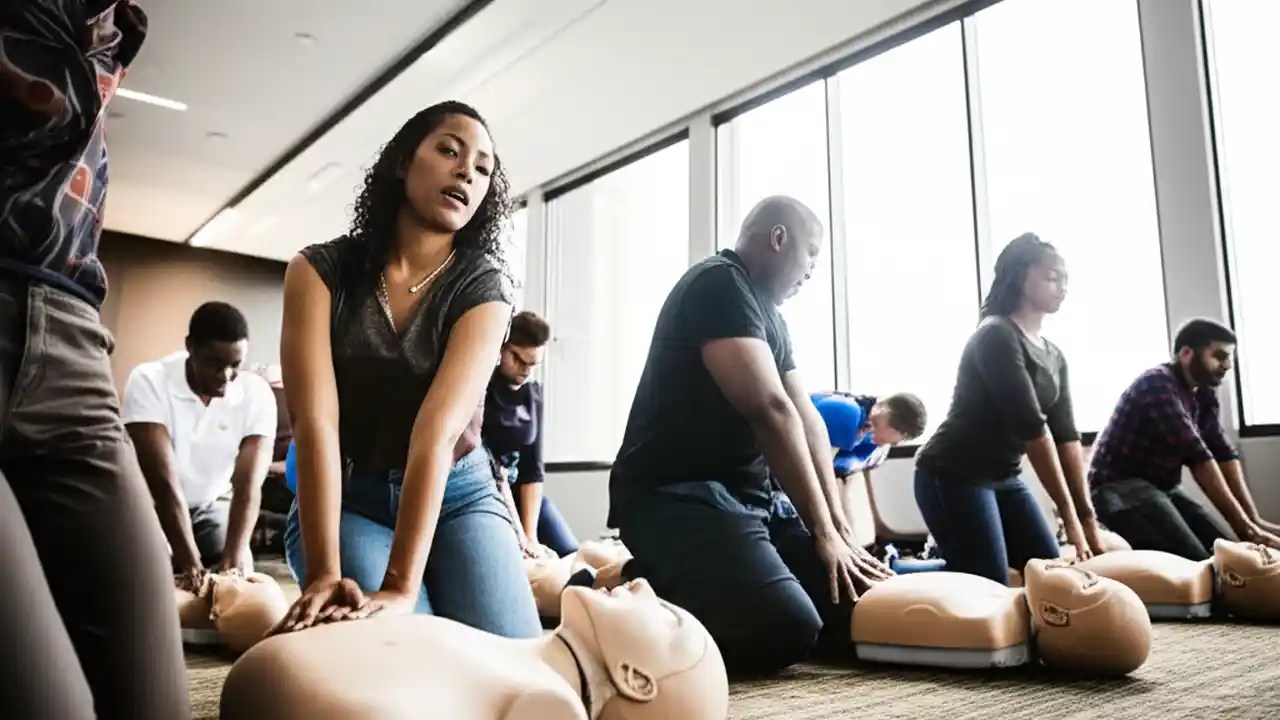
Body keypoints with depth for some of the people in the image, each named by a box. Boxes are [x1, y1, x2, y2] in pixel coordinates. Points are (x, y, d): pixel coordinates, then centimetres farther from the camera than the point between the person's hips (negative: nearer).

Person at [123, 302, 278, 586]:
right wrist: (190, 563, -37)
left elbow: (248, 488, -26)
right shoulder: (149, 382, -27)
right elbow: (164, 481, -32)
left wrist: (233, 559, -39)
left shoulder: (257, 395, -21)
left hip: (209, 506, 2)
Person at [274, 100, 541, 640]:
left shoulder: (484, 289, -9)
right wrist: (323, 572, -30)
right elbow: (315, 421, -20)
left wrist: (401, 585, -33)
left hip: (458, 495, 1)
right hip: (346, 498, 0)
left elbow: (437, 430, -24)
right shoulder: (321, 269, -8)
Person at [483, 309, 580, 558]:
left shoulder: (533, 392, 2)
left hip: (518, 488, 6)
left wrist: (531, 534, -10)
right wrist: (519, 536, -24)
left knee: (572, 556, -3)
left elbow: (532, 468, 0)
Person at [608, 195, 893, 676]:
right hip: (676, 496, -10)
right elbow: (769, 409, -18)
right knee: (787, 628, -29)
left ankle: (676, 587, 9)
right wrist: (824, 531, -14)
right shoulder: (720, 284, -10)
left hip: (745, 499, 10)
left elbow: (805, 421, 13)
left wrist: (838, 526, 3)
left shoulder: (769, 316, 20)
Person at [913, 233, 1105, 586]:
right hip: (954, 477, -9)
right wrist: (1069, 514, -20)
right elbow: (1031, 427, -20)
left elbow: (1066, 436, 5)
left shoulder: (1054, 357, 11)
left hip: (1004, 477, 9)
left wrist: (1088, 517, -1)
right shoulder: (997, 336, -16)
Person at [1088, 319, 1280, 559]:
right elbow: (1197, 456, -25)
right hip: (1120, 487, -9)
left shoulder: (1204, 393, 8)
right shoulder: (1158, 384, -19)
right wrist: (1244, 526, -26)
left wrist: (1254, 519, -9)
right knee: (1197, 564, -21)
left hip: (1162, 488, 9)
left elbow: (1224, 454, 3)